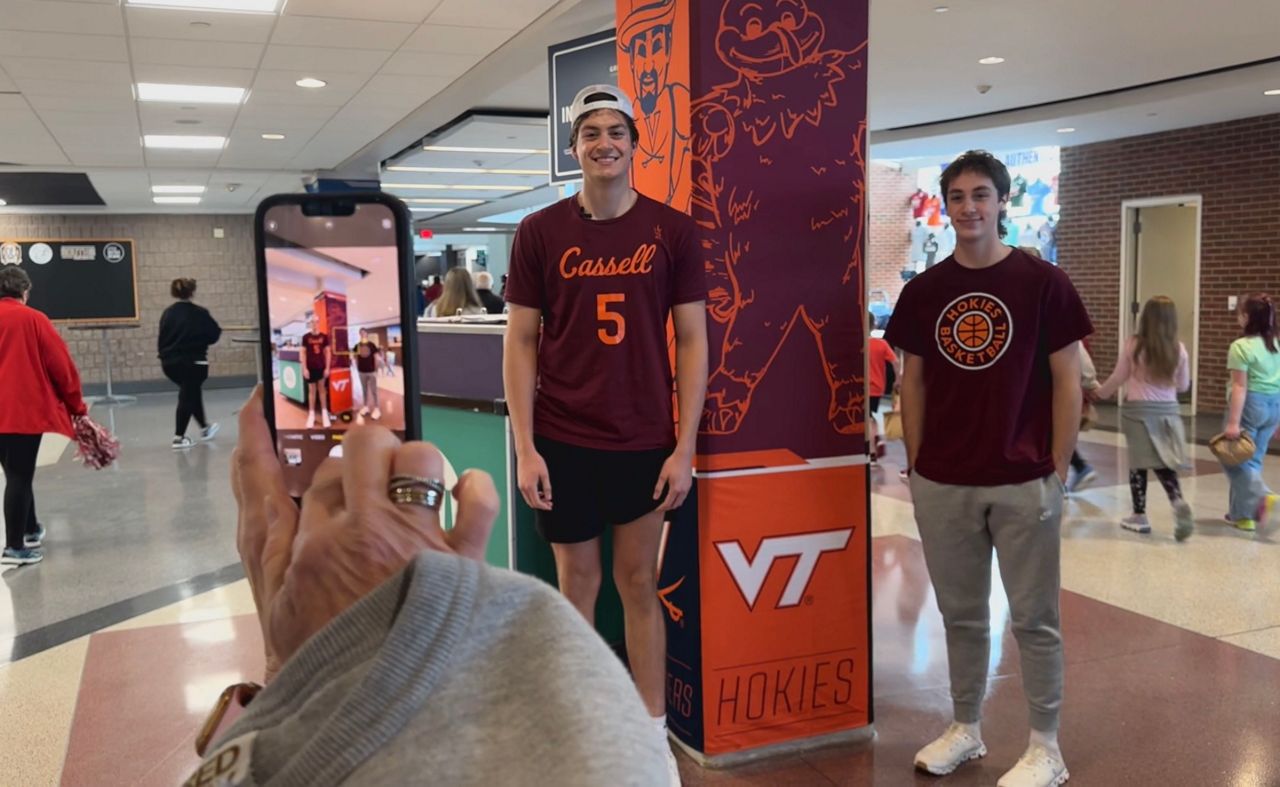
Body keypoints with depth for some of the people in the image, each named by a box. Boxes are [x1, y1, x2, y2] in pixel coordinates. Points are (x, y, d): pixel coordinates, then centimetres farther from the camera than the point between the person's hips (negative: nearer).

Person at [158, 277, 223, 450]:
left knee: (192, 392, 22)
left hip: (170, 362, 6)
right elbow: (214, 335, -3)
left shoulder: (167, 313, 1)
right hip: (193, 362, -5)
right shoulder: (200, 313, -11)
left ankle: (204, 428, 37)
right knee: (187, 397, 0)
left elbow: (162, 338, 3)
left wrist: (164, 353, 14)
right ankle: (179, 438, -3)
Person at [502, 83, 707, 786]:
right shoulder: (539, 232, 0)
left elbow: (693, 341, 0)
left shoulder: (671, 230, -1)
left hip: (646, 441, 0)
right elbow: (520, 342, 0)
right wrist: (525, 448, -6)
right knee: (576, 583, 11)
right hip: (563, 442, 0)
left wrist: (685, 447, -5)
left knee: (640, 584, 10)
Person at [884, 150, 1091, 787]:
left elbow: (1067, 382, -2)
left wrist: (1056, 469, -6)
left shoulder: (1043, 283, -4)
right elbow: (913, 382, 9)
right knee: (960, 613, 15)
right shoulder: (923, 291, 5)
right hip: (942, 485, 3)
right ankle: (965, 728, 30)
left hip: (1024, 483, -3)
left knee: (1033, 619, 7)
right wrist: (916, 466, 6)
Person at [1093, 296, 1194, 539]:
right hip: (1168, 411, 2)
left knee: (1139, 464, 7)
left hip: (1138, 411, -2)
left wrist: (1100, 393, 20)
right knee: (1163, 463, 10)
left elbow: (1118, 378, 2)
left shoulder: (1134, 345, -9)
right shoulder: (1178, 349, -2)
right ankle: (1179, 502, -14)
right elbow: (1184, 385, 9)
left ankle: (1139, 516, 16)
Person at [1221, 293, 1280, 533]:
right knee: (1252, 460, 15)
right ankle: (1242, 512, 20)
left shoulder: (1241, 347, -14)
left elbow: (1240, 386, -18)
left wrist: (1233, 422, -18)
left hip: (1251, 404, -7)